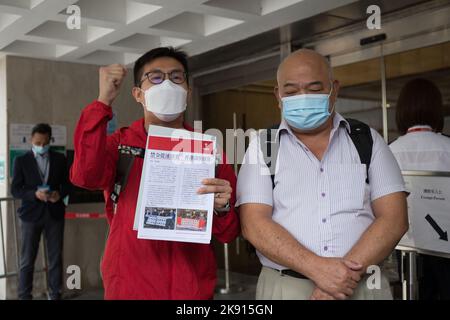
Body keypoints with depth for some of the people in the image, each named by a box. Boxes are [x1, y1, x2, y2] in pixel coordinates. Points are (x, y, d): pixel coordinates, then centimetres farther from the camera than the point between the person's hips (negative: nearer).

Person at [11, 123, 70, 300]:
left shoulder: (60, 159, 6)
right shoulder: (21, 160, 1)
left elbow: (67, 183, 8)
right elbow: (15, 190, -3)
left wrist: (60, 194, -14)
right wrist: (35, 194, -20)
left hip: (54, 213, 2)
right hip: (31, 214, -2)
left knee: (56, 258, 7)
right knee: (27, 260, 4)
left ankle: (55, 295, 18)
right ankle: (24, 296, 12)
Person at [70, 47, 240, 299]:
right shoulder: (118, 143, -1)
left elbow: (229, 234, 1)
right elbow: (86, 176, -23)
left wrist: (222, 208, -20)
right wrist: (104, 101, -22)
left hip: (194, 287, 1)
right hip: (129, 287, -1)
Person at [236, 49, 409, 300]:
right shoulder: (262, 146, 0)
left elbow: (394, 219, -4)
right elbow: (254, 224, -9)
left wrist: (345, 273, -16)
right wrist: (317, 268, -20)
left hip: (363, 286, 1)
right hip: (285, 287, -1)